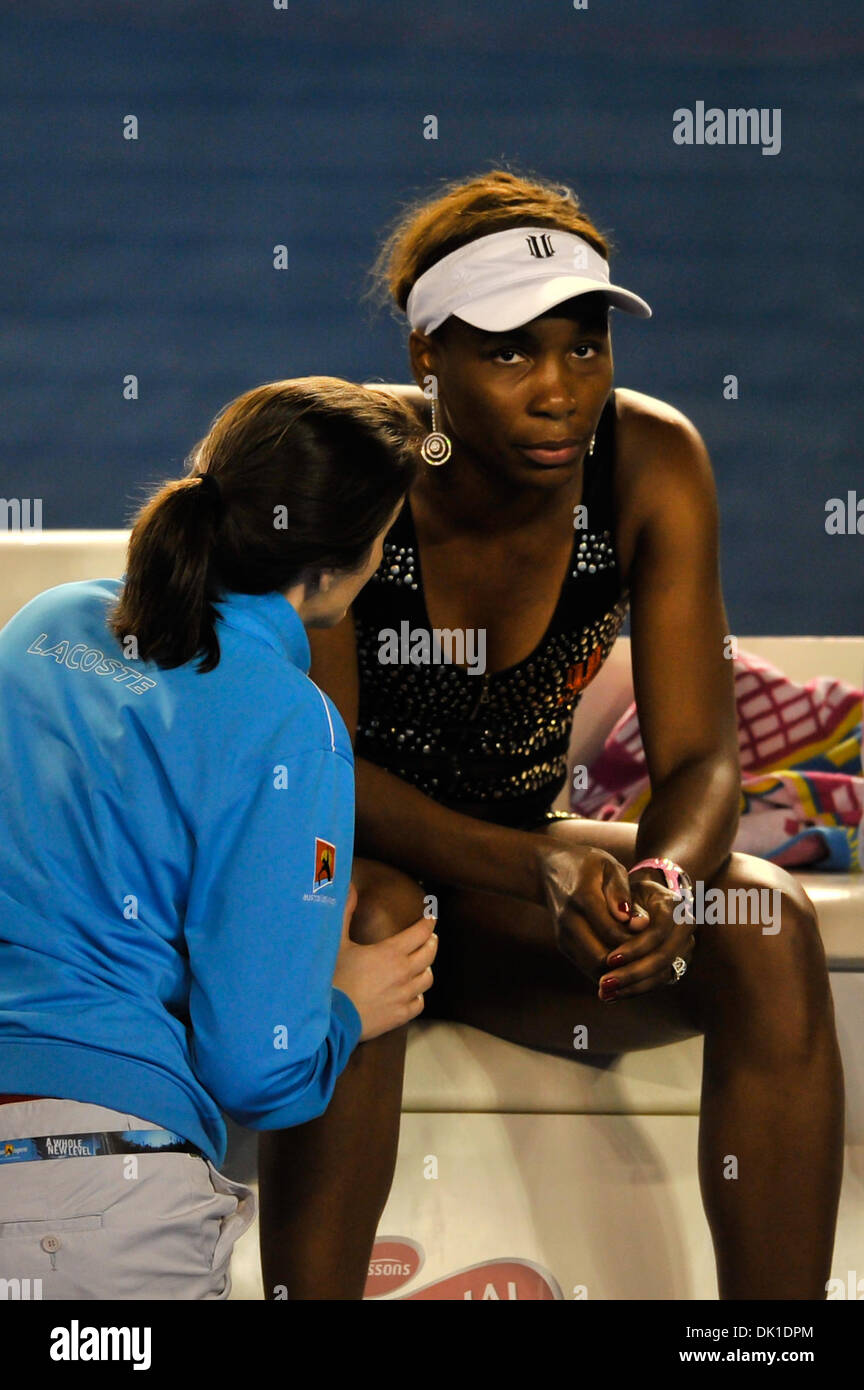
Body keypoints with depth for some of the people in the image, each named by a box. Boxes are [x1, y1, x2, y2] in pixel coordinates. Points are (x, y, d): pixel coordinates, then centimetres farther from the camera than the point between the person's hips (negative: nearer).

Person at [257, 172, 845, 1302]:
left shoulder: (652, 464, -13)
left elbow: (701, 754, -12)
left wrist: (668, 875, -36)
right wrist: (538, 869, -37)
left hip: (515, 859, 4)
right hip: (316, 865, -3)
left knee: (771, 924, -23)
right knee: (370, 914, -39)